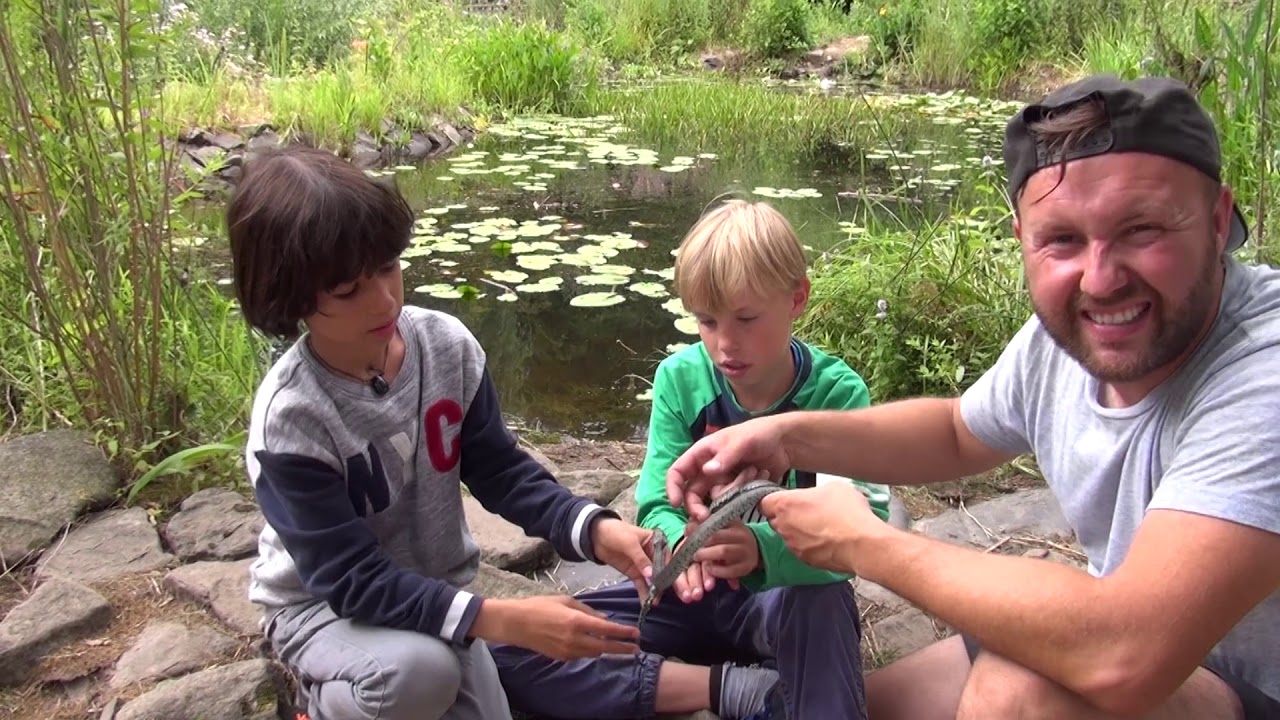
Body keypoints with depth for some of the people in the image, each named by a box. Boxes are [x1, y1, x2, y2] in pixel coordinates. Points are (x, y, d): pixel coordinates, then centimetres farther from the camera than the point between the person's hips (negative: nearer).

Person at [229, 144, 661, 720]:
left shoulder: (447, 345, -15)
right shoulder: (290, 419, -28)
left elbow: (500, 470, -7)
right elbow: (353, 579, -28)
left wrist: (593, 530, -26)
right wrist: (500, 620, -39)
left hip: (435, 590, 5)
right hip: (323, 605, -5)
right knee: (419, 671, -35)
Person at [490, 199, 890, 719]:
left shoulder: (837, 393, -14)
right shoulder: (679, 379, -7)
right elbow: (657, 504, -8)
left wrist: (763, 550, -46)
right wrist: (682, 544, -34)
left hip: (789, 595, -5)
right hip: (696, 590, 5)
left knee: (821, 604, -44)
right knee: (511, 653, -17)